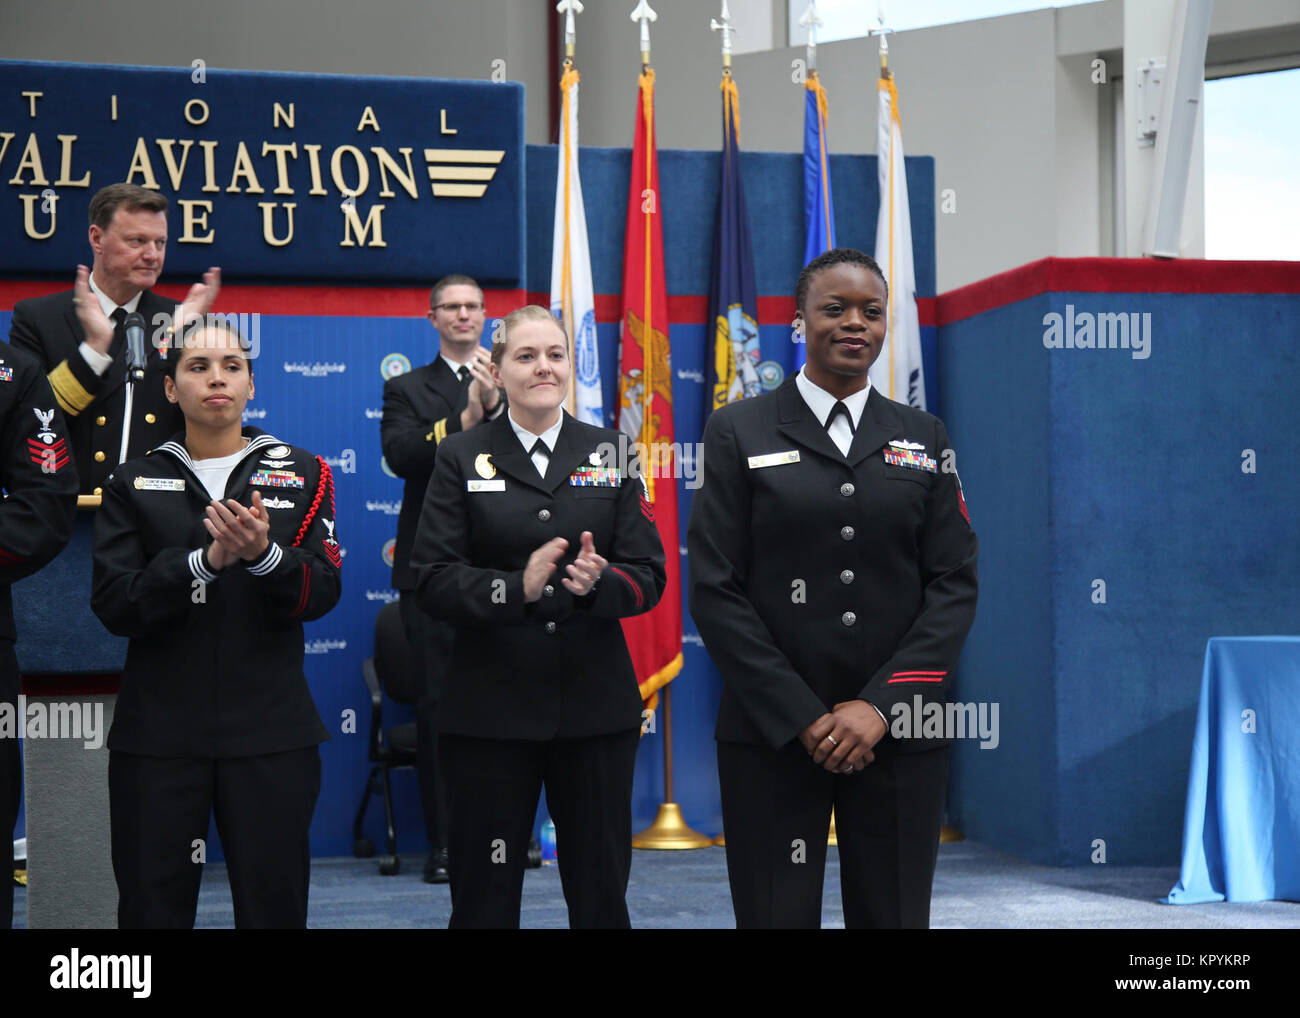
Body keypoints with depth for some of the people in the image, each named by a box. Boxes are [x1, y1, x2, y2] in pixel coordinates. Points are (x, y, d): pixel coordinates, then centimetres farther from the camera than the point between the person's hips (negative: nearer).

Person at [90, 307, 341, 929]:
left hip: (270, 731, 0)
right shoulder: (133, 484, 7)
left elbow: (321, 594, -3)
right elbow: (114, 606, -5)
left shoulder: (299, 474, 8)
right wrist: (204, 561, -19)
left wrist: (264, 554, -22)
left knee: (274, 905, 3)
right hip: (158, 732, 0)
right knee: (152, 906, 3)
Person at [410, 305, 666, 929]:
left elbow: (649, 577, 4)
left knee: (601, 895, 7)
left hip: (595, 707, 2)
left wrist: (599, 583, -17)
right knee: (485, 898, 5)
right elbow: (432, 583, -4)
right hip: (490, 710, -2)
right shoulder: (462, 459, 4)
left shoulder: (611, 455, 10)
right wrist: (516, 587, -20)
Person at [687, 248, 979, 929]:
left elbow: (954, 584, 4)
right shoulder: (740, 432, 4)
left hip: (899, 734, 2)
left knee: (893, 914, 4)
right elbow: (716, 590, -2)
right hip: (772, 736, -2)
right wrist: (801, 717, -10)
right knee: (777, 914, 1)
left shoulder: (923, 439, 11)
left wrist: (881, 705, -9)